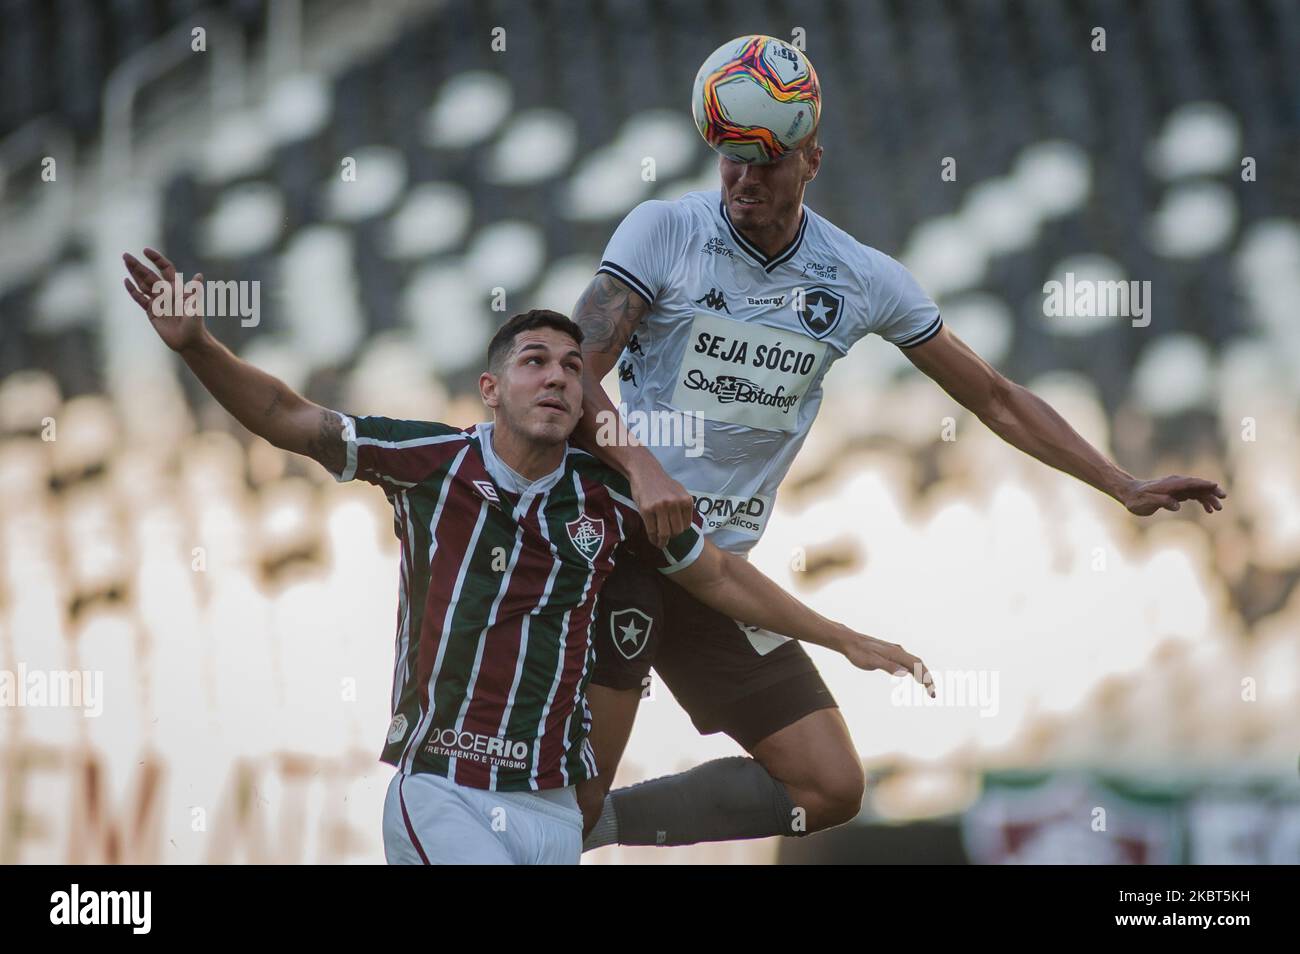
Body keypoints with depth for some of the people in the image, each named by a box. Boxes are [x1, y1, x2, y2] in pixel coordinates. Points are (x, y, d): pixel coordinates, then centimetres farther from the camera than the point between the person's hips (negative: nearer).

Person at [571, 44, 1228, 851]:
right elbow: (575, 373, -12)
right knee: (566, 795, -17)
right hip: (617, 533, -5)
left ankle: (605, 825, 6)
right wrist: (640, 467, -30)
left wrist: (1126, 488, 8)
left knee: (831, 789, -3)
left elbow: (994, 397, 12)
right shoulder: (665, 230, -5)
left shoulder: (862, 278, 4)